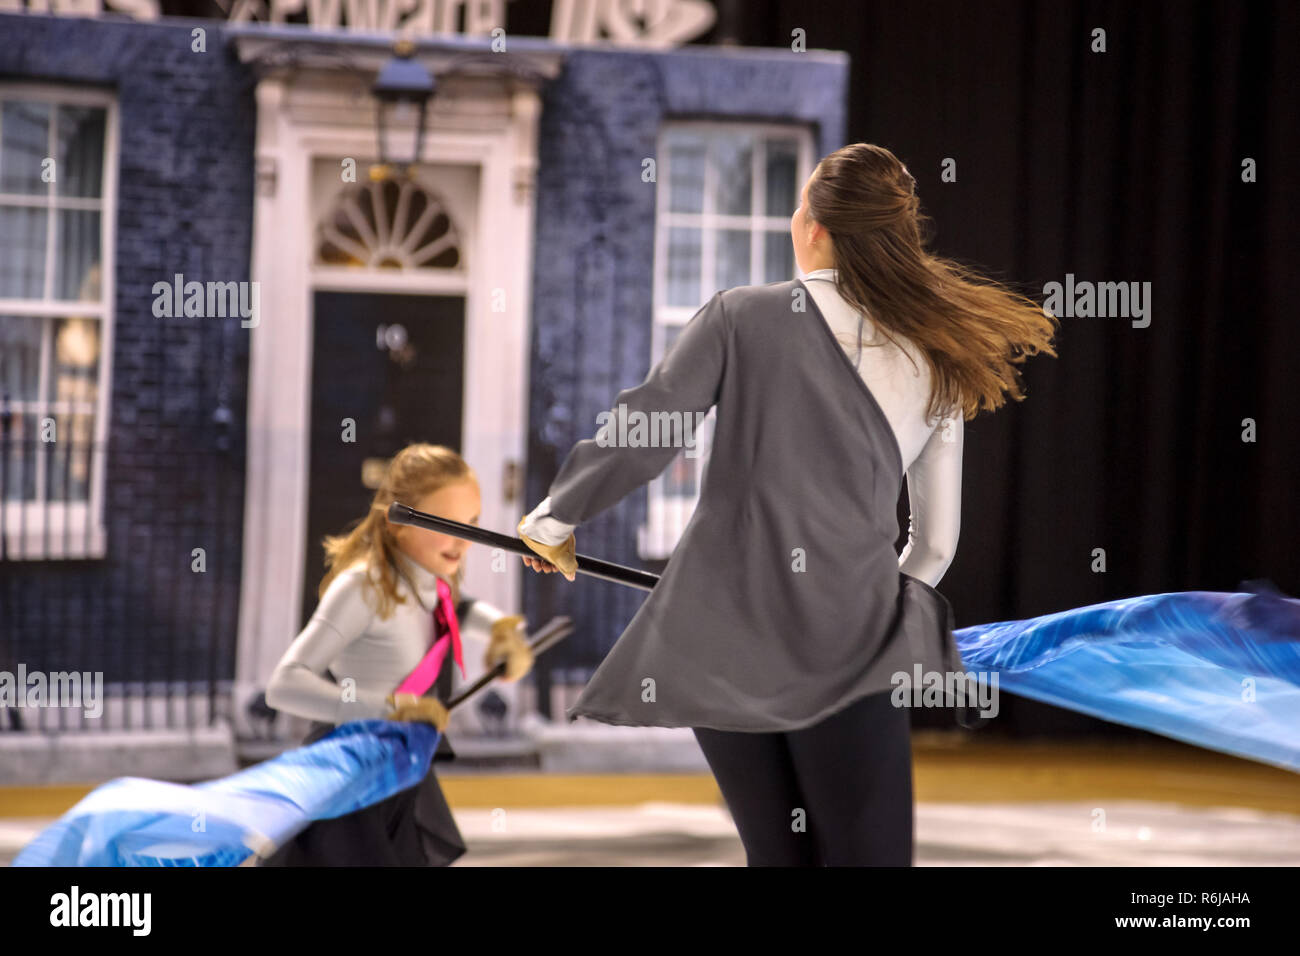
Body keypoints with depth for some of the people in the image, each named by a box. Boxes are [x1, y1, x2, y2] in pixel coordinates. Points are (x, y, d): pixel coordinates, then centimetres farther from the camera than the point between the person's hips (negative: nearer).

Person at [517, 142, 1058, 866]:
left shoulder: (743, 316, 0)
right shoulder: (939, 360, 9)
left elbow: (638, 439, -1)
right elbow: (936, 539, 15)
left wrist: (555, 520, 14)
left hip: (723, 639, -1)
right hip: (849, 643, 1)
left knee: (777, 853, 10)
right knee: (869, 855, 0)